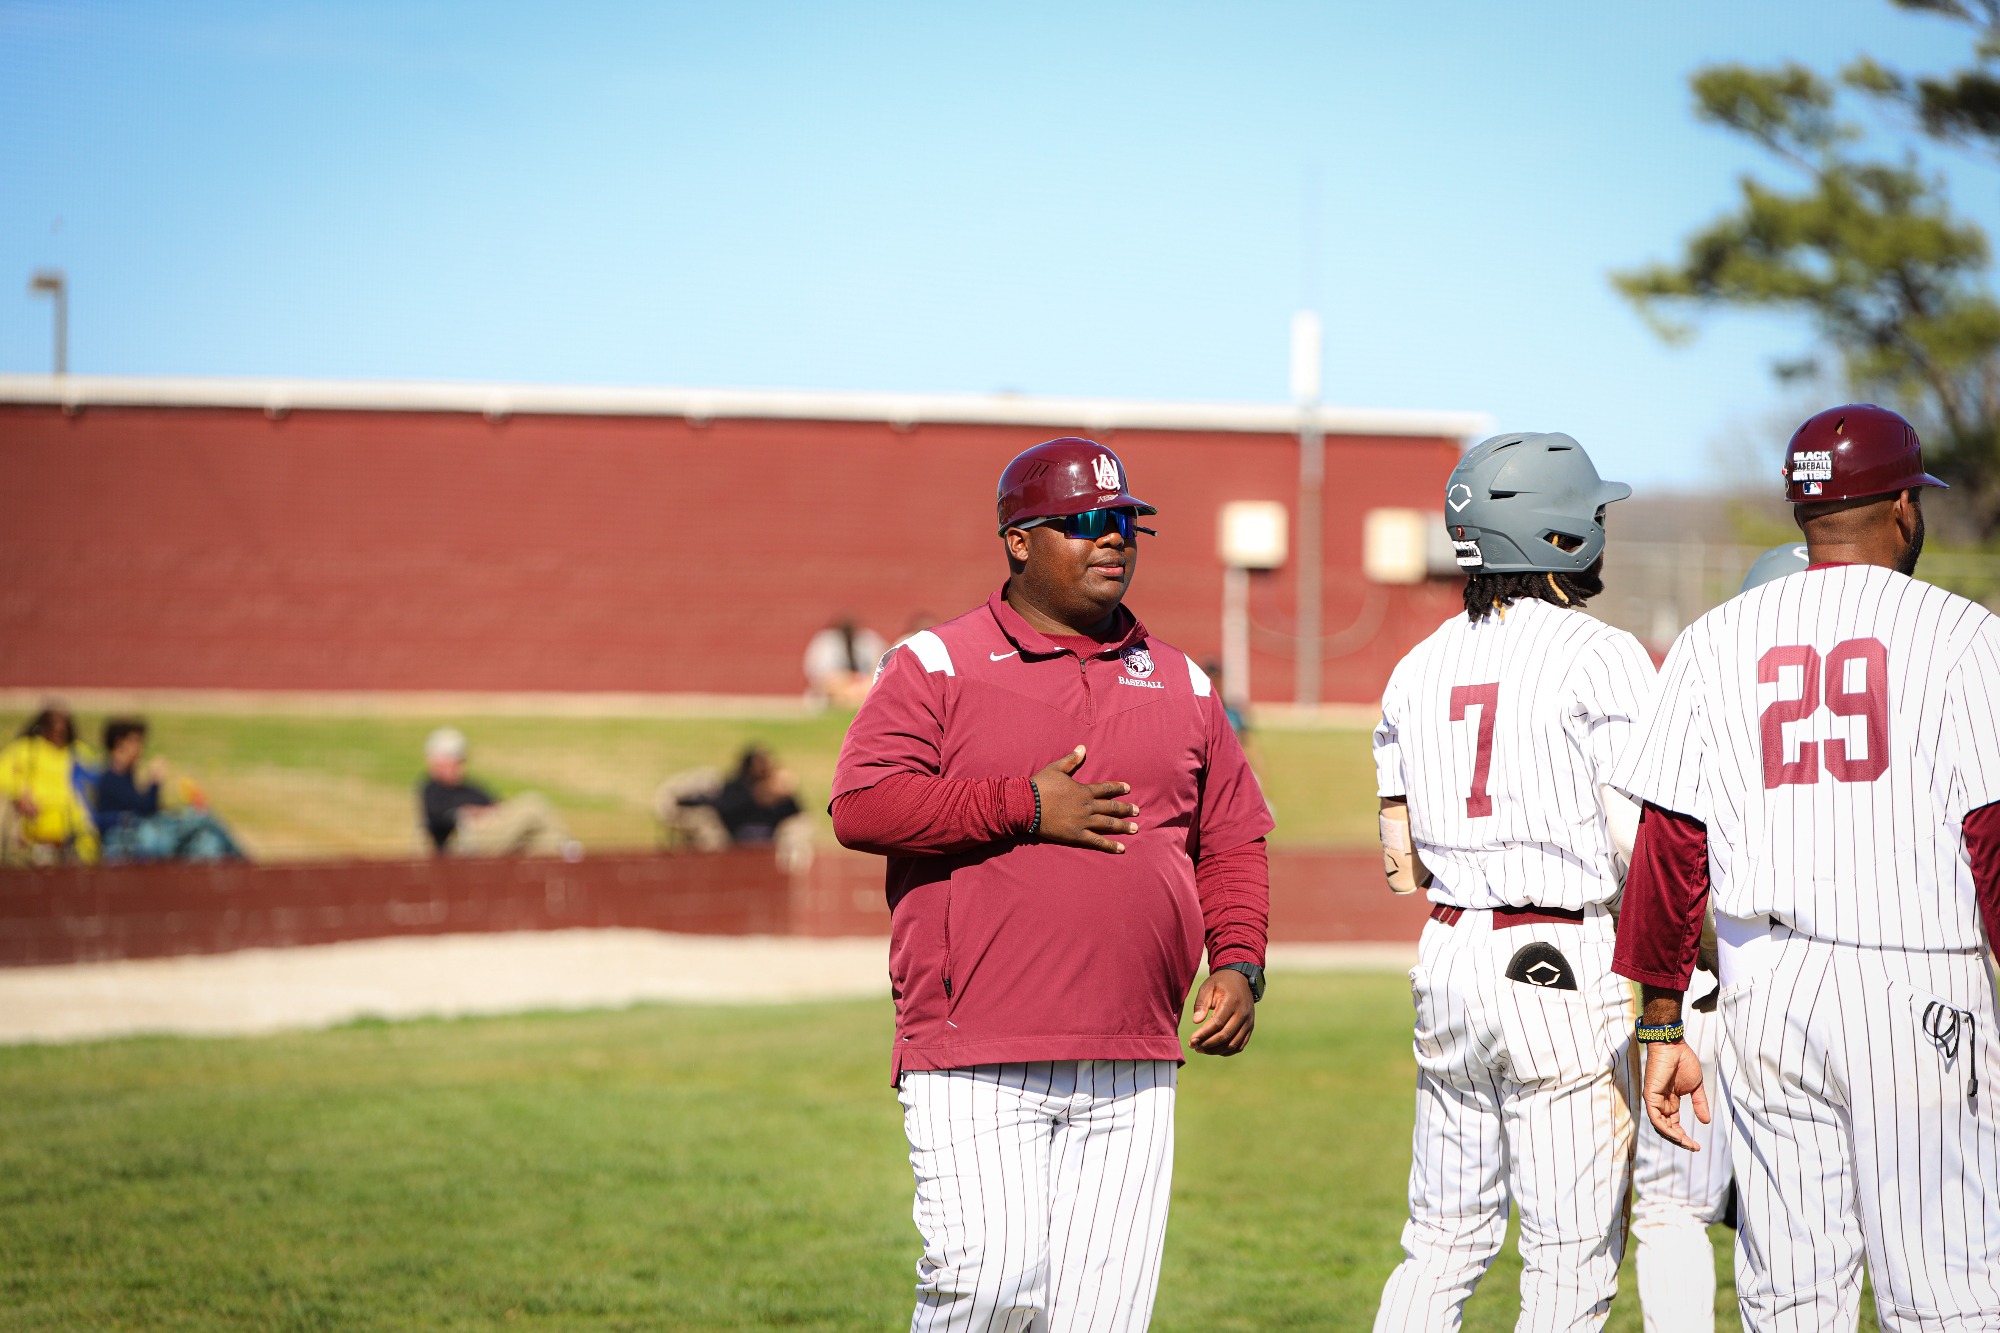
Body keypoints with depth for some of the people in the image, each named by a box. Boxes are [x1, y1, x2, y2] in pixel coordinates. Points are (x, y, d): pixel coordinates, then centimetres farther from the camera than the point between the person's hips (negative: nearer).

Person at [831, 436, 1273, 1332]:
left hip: (1132, 1071, 4)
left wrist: (1239, 964, 4)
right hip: (974, 1061, -4)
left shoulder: (1181, 686, 18)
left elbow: (1233, 842, 21)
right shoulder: (939, 666, 3)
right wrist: (1025, 806, -12)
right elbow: (860, 805, -8)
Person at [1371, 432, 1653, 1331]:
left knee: (1446, 1239, 14)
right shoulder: (1602, 657, -8)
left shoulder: (1420, 667, 10)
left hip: (1448, 955, 6)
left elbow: (1401, 866, 11)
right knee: (1571, 1257, -1)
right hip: (1563, 968, -6)